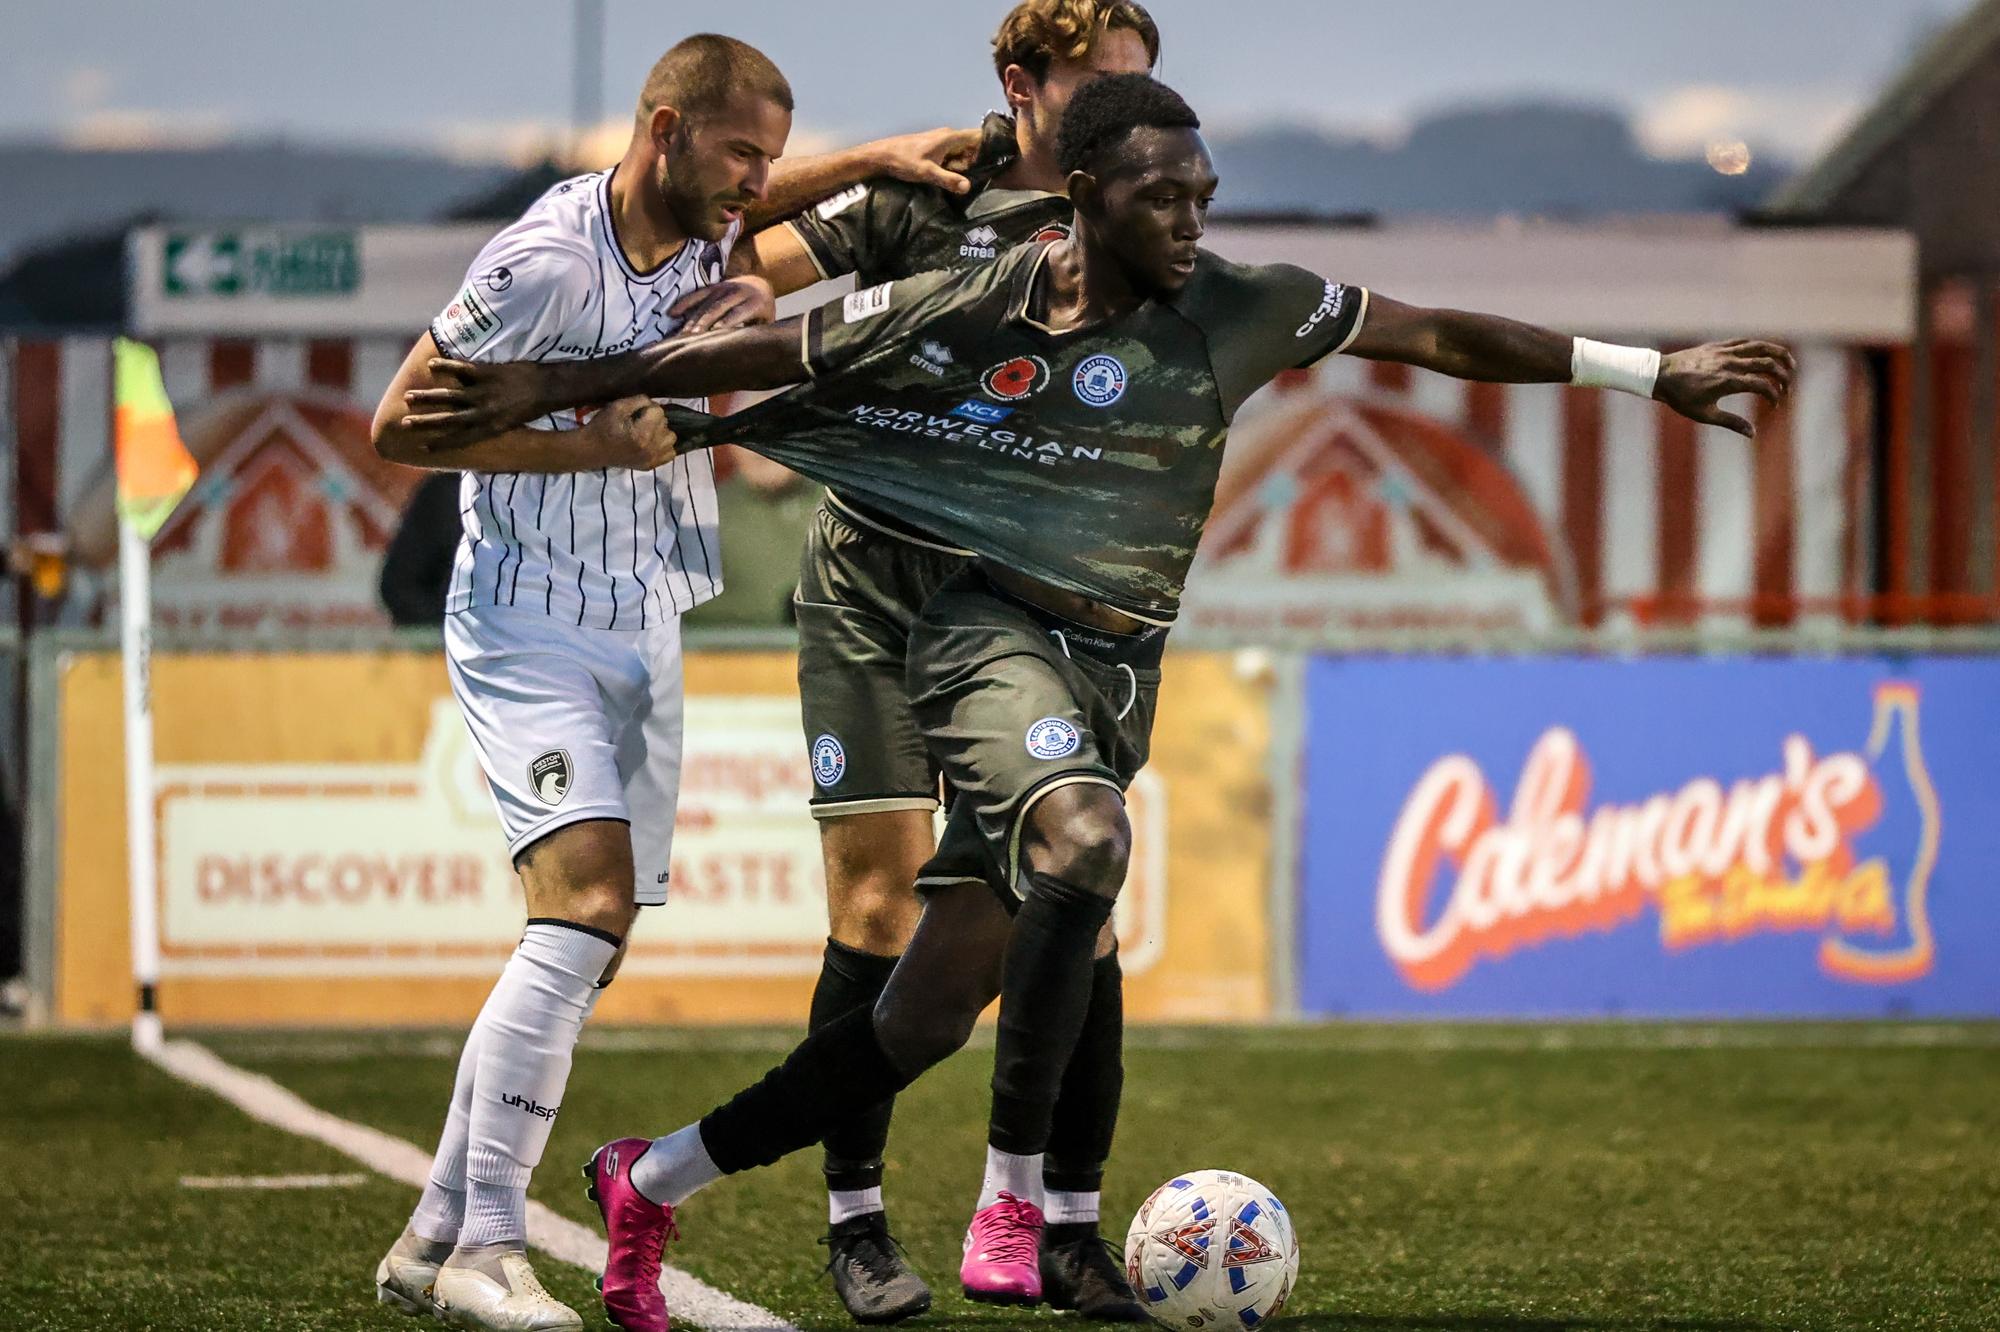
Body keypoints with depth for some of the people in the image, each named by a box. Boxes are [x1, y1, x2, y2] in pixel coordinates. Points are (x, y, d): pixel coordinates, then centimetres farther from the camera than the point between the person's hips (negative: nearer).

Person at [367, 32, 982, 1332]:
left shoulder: (698, 237, 3)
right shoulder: (547, 261, -19)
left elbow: (750, 203, 27)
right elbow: (399, 423, -16)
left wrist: (875, 159, 9)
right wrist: (594, 443, -20)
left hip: (644, 635, 8)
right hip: (531, 629, -8)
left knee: (592, 950, 6)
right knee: (585, 905, -23)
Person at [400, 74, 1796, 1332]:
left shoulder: (1241, 310, 2)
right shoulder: (967, 312, -4)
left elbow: (1442, 336, 8)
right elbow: (765, 353, 3)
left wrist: (1653, 372, 8)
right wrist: (550, 388, 3)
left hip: (1116, 676, 4)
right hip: (994, 636, -4)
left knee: (924, 1021, 3)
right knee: (1088, 838, -36)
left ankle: (655, 1181, 21)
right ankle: (1014, 1202, -30)